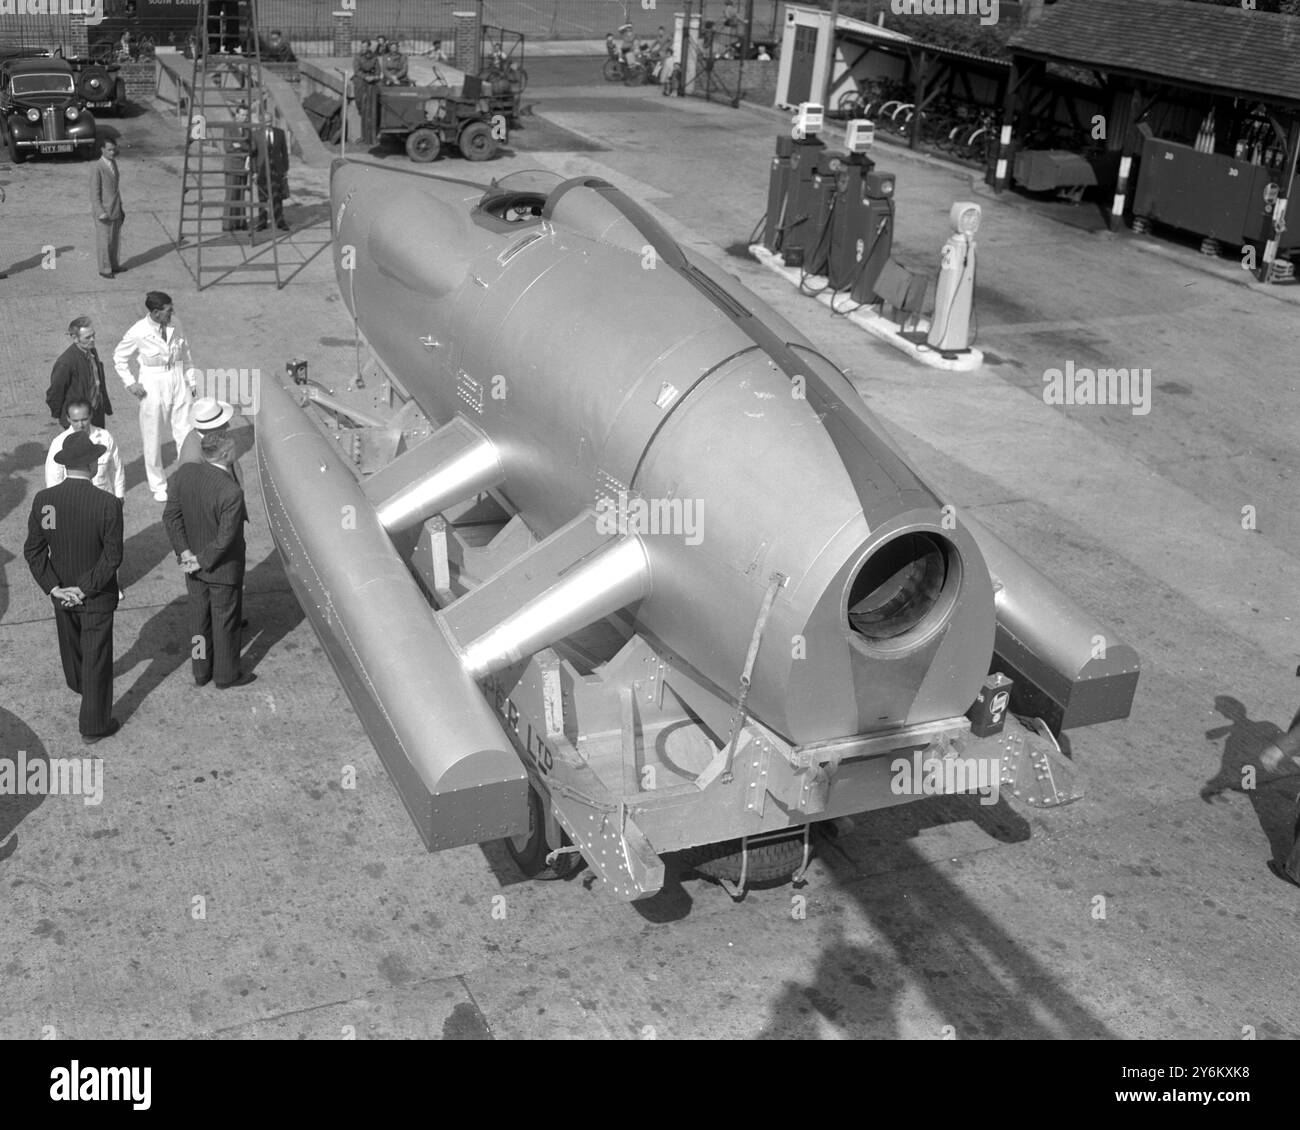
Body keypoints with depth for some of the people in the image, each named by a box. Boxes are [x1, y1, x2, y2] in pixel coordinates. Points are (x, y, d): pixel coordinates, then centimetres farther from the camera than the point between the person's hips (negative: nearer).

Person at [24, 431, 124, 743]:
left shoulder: (43, 500, -14)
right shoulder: (108, 504, -25)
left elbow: (33, 550, -11)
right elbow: (112, 556, -24)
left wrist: (54, 588, -8)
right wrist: (85, 589, -14)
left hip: (62, 592, 5)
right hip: (98, 598, -4)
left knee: (71, 642, 31)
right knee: (97, 659, 10)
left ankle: (78, 684, 60)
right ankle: (93, 725, 21)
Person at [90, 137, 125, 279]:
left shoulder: (113, 163, 7)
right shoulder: (97, 168, -16)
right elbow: (94, 192, -16)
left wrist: (120, 208, 17)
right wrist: (100, 213, -20)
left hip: (115, 211, 7)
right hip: (104, 212, -7)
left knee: (115, 240, 16)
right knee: (104, 242, 3)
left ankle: (113, 265, 30)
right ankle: (104, 270, 13)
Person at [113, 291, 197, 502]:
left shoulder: (175, 325, -4)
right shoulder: (139, 332, -15)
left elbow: (186, 354, 10)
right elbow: (119, 358, 0)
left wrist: (191, 381, 11)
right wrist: (130, 383, -6)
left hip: (178, 383, 3)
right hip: (152, 387, -3)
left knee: (185, 433, 6)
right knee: (153, 439, 8)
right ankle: (158, 485, 23)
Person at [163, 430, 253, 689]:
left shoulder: (185, 473, -12)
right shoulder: (231, 493, -31)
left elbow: (171, 516, -6)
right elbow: (225, 539, -25)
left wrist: (184, 551, -5)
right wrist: (202, 561, -11)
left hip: (194, 564, 6)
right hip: (223, 569, -6)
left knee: (199, 619, 21)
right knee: (226, 621, 13)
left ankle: (201, 672, 38)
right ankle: (226, 675, 31)